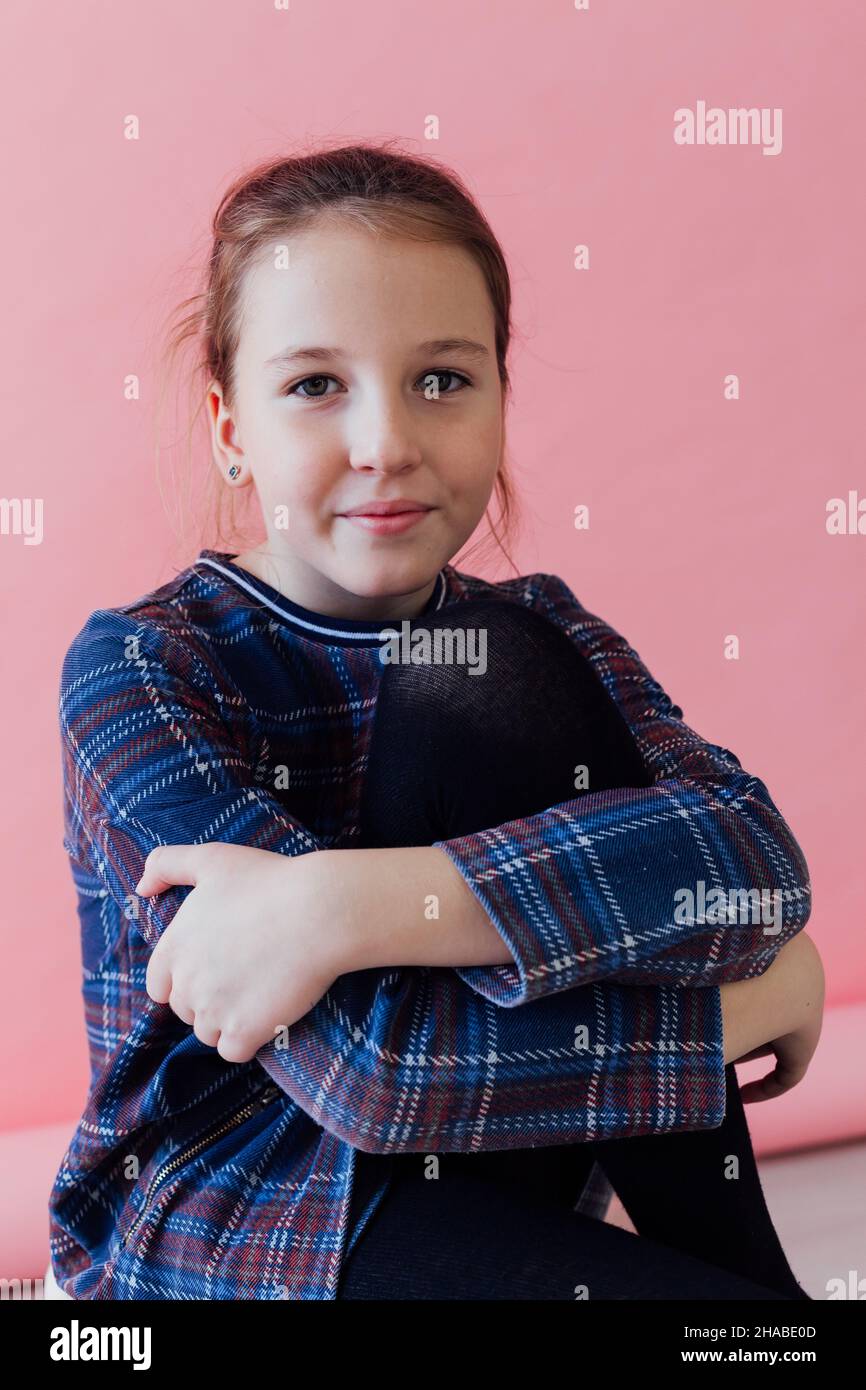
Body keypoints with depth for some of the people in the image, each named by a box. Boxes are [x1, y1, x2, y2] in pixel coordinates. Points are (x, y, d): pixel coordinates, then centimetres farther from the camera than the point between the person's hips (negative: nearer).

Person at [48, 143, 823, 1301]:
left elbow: (760, 856, -20)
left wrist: (356, 902, -33)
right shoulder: (140, 666, -14)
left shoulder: (532, 638, 0)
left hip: (482, 1160, 5)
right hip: (221, 1212, -5)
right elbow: (371, 1057, -24)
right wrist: (752, 999, -16)